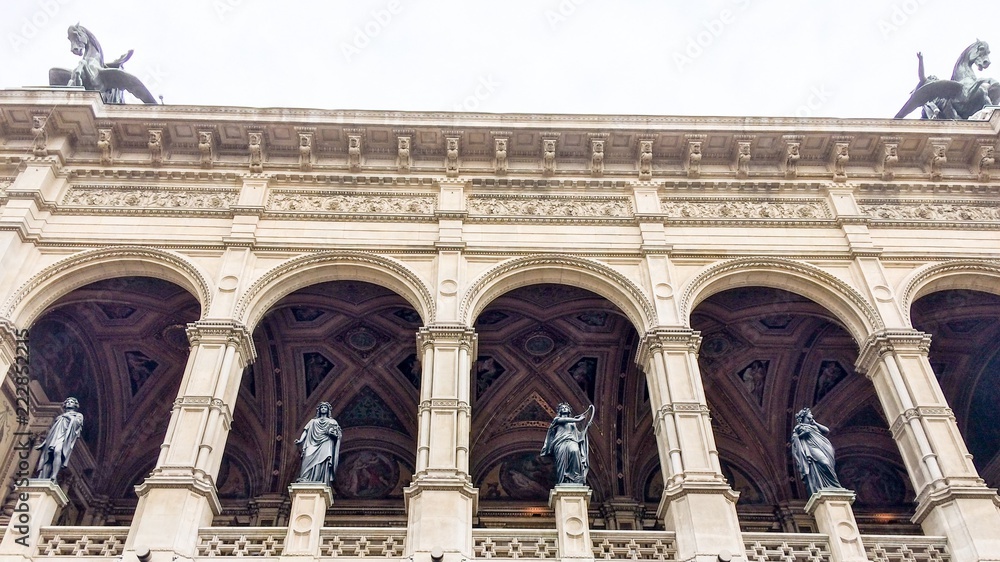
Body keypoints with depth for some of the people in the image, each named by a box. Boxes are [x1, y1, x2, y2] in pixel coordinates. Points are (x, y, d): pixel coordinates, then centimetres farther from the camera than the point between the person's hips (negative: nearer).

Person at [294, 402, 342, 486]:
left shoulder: (332, 422, 16)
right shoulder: (313, 421, 21)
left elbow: (337, 435, 7)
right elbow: (306, 431, 10)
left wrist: (329, 432, -14)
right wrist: (300, 440, -6)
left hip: (325, 447, -1)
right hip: (313, 446, 1)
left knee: (322, 467, -15)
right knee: (308, 465, -19)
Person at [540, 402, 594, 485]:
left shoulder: (572, 423, 33)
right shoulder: (557, 419, 23)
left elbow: (579, 435, 27)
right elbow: (563, 420, 0)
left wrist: (587, 426, 18)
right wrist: (578, 419, -3)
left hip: (571, 441, 2)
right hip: (561, 442, -2)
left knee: (575, 451, -33)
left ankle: (576, 480, -34)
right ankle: (561, 483, -31)